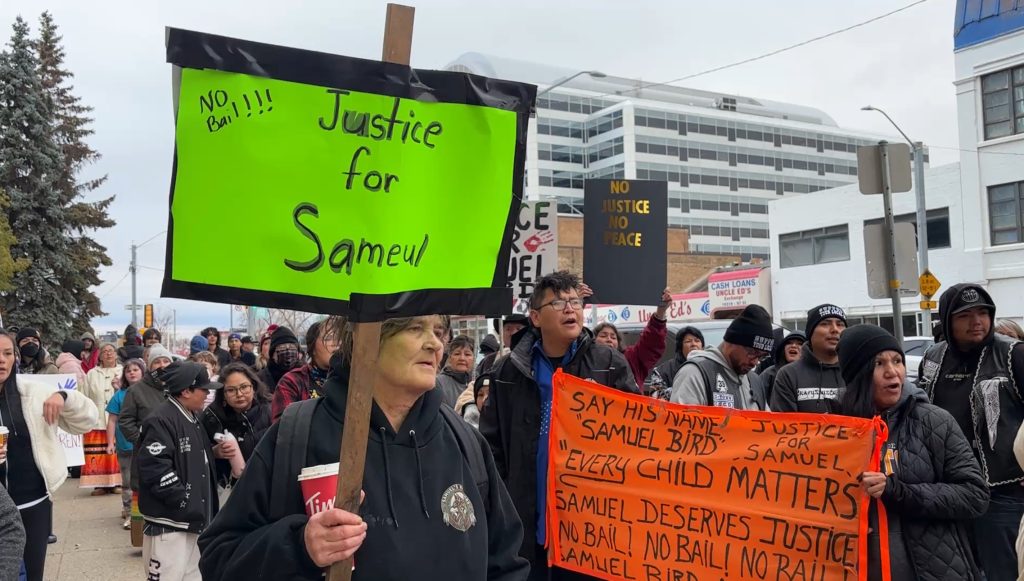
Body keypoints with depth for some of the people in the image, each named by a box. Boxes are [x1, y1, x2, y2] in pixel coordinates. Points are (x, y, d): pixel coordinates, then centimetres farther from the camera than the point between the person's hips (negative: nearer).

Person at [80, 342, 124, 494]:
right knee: (97, 454, -1)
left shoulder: (124, 372, 8)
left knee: (117, 453, -1)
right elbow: (85, 398, 8)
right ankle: (100, 484, 4)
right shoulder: (91, 374, 11)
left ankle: (116, 482, 6)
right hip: (96, 420, 1)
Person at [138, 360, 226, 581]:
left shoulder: (194, 419, 15)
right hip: (169, 523, -10)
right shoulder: (161, 421, -15)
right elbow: (155, 469, -23)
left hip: (194, 520, 10)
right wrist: (186, 502, -20)